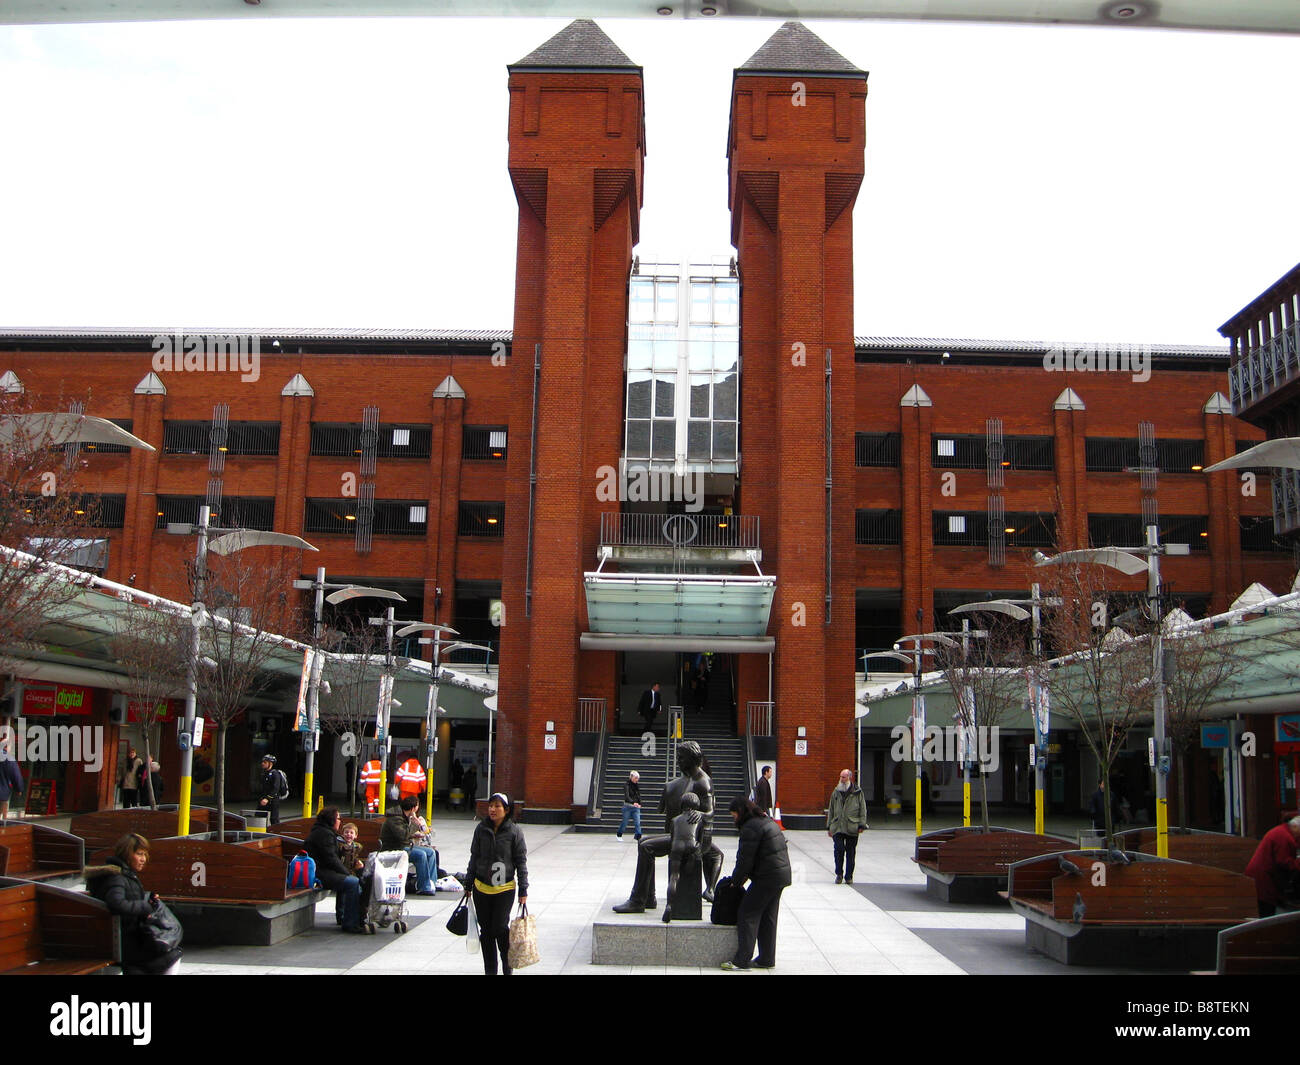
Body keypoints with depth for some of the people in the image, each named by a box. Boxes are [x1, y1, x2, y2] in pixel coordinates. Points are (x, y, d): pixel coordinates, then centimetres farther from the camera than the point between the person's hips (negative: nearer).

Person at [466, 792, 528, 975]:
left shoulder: (514, 831, -5)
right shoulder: (481, 829, 3)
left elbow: (521, 861, -1)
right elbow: (474, 857, 11)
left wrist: (523, 890, -3)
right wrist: (468, 884, 11)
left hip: (505, 889, -3)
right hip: (481, 888, 3)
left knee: (500, 928, -9)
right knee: (486, 931, 7)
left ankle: (507, 966, 15)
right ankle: (490, 971, 19)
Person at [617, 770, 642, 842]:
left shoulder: (637, 785, 7)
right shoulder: (627, 785, -11)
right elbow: (627, 796, -25)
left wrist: (639, 803, 6)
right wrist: (633, 802, -40)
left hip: (636, 807, 4)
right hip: (628, 806, -4)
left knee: (637, 822, -8)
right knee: (625, 822, 7)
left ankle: (638, 837, -9)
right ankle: (619, 835, 28)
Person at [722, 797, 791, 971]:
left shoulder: (750, 828, -15)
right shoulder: (768, 821, 16)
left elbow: (745, 859, -15)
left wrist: (737, 881, 0)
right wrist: (743, 876, 18)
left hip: (767, 878, -10)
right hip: (782, 875, 10)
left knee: (747, 915, -4)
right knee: (768, 918, 15)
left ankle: (742, 960, -5)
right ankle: (767, 959, 19)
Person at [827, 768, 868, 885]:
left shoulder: (857, 792, 4)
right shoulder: (836, 792, 12)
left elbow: (863, 809, 3)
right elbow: (830, 810, 16)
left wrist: (862, 825, -5)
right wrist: (829, 827, 12)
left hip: (852, 828, -1)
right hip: (837, 826, 1)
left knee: (850, 852, 3)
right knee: (839, 849, -9)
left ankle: (848, 876, 13)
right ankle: (839, 874, 7)